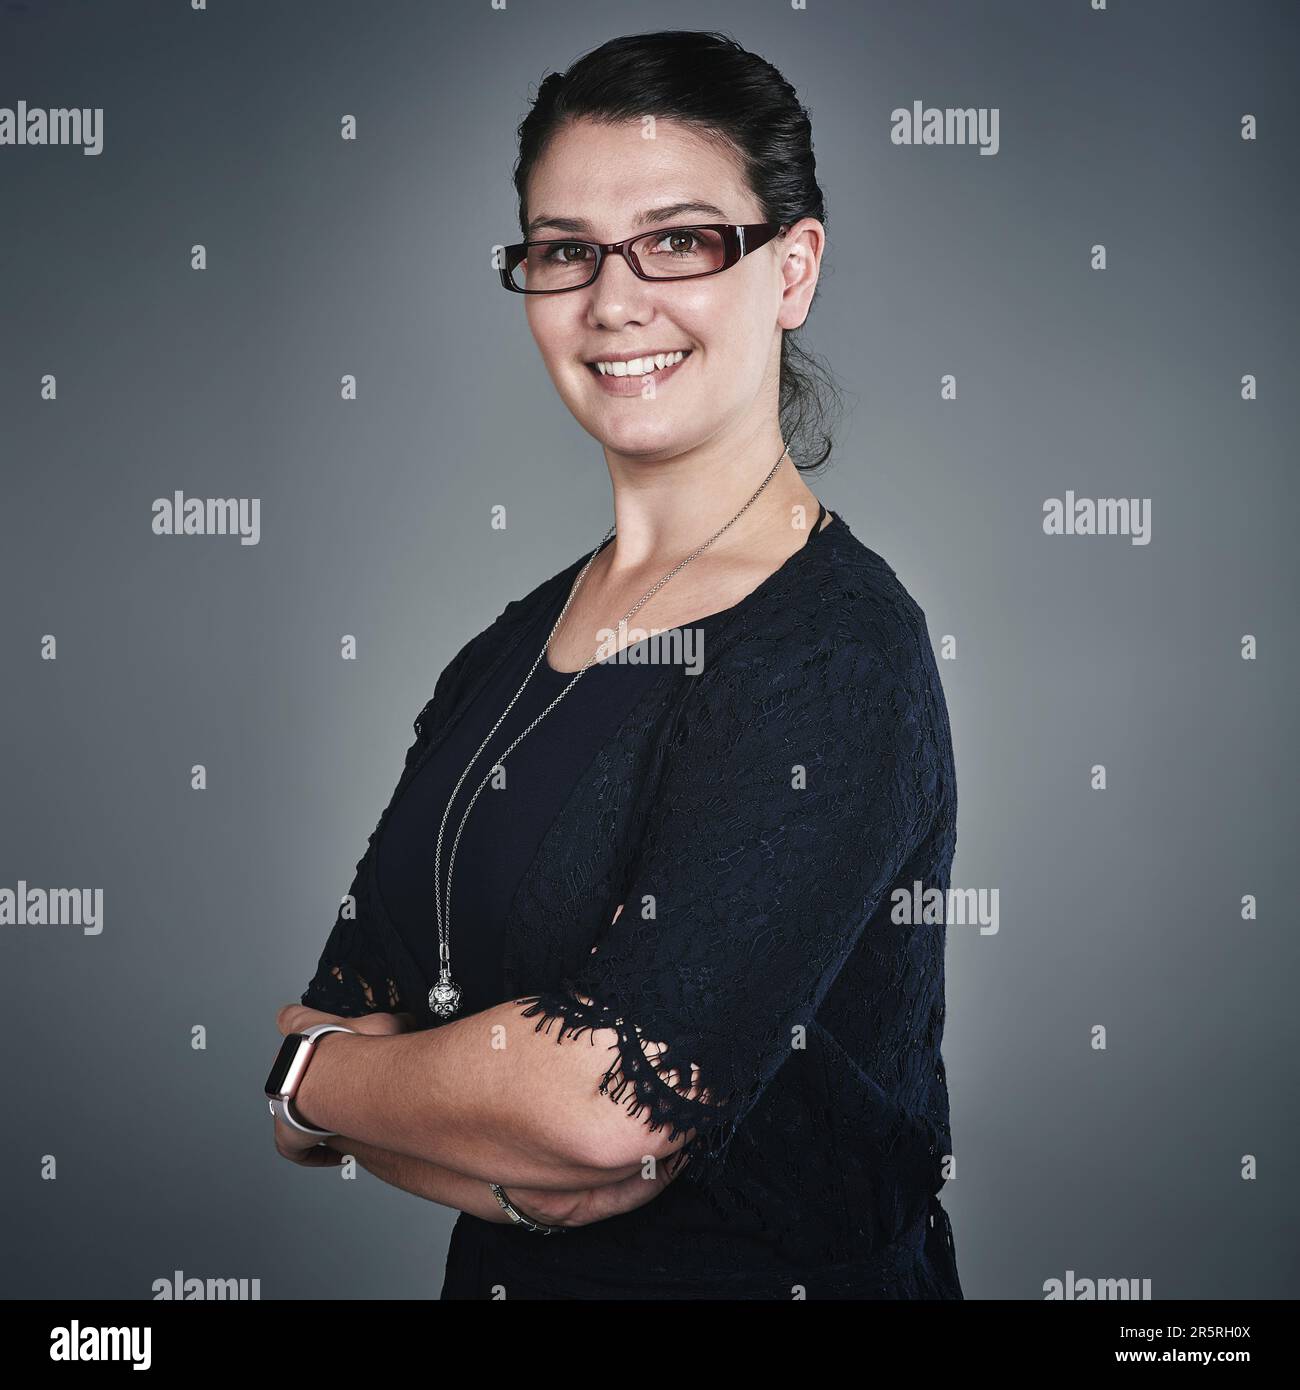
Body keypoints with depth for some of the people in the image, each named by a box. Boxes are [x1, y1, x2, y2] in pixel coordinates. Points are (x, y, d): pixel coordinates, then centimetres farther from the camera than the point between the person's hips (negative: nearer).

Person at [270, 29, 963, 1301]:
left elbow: (611, 1094, -27)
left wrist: (314, 1084, -10)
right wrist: (512, 1168, -20)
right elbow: (328, 1027, -2)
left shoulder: (837, 650, -20)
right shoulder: (506, 649, 1)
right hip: (498, 1267, 6)